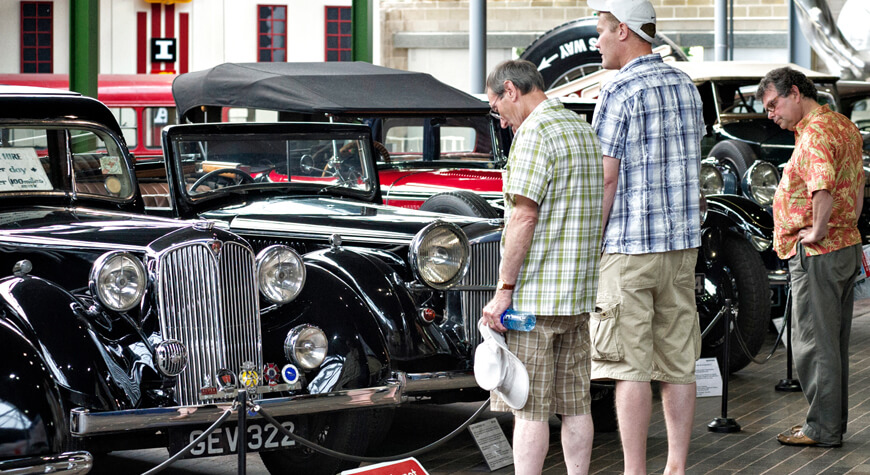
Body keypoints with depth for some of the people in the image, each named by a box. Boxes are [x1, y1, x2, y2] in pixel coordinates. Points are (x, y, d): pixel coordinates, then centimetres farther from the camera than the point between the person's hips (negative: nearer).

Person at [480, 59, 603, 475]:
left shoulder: (535, 132, -12)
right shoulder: (585, 131, 16)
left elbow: (524, 215, -19)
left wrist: (504, 289, -17)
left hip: (534, 296, -9)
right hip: (580, 295, 9)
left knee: (529, 407, -5)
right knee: (575, 404, 10)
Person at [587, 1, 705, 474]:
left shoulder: (618, 92, -12)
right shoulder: (685, 86, 11)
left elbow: (605, 178, -15)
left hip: (627, 247, -7)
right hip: (681, 244, 7)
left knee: (630, 367, -3)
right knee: (678, 366, 8)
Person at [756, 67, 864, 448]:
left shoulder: (814, 134, -19)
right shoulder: (844, 125, 14)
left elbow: (824, 189, -35)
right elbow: (857, 183, 25)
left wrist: (817, 231, -23)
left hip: (817, 254, -10)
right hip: (847, 246, 10)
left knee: (814, 343, -3)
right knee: (833, 341, 16)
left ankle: (822, 428, 2)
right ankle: (833, 422, 23)